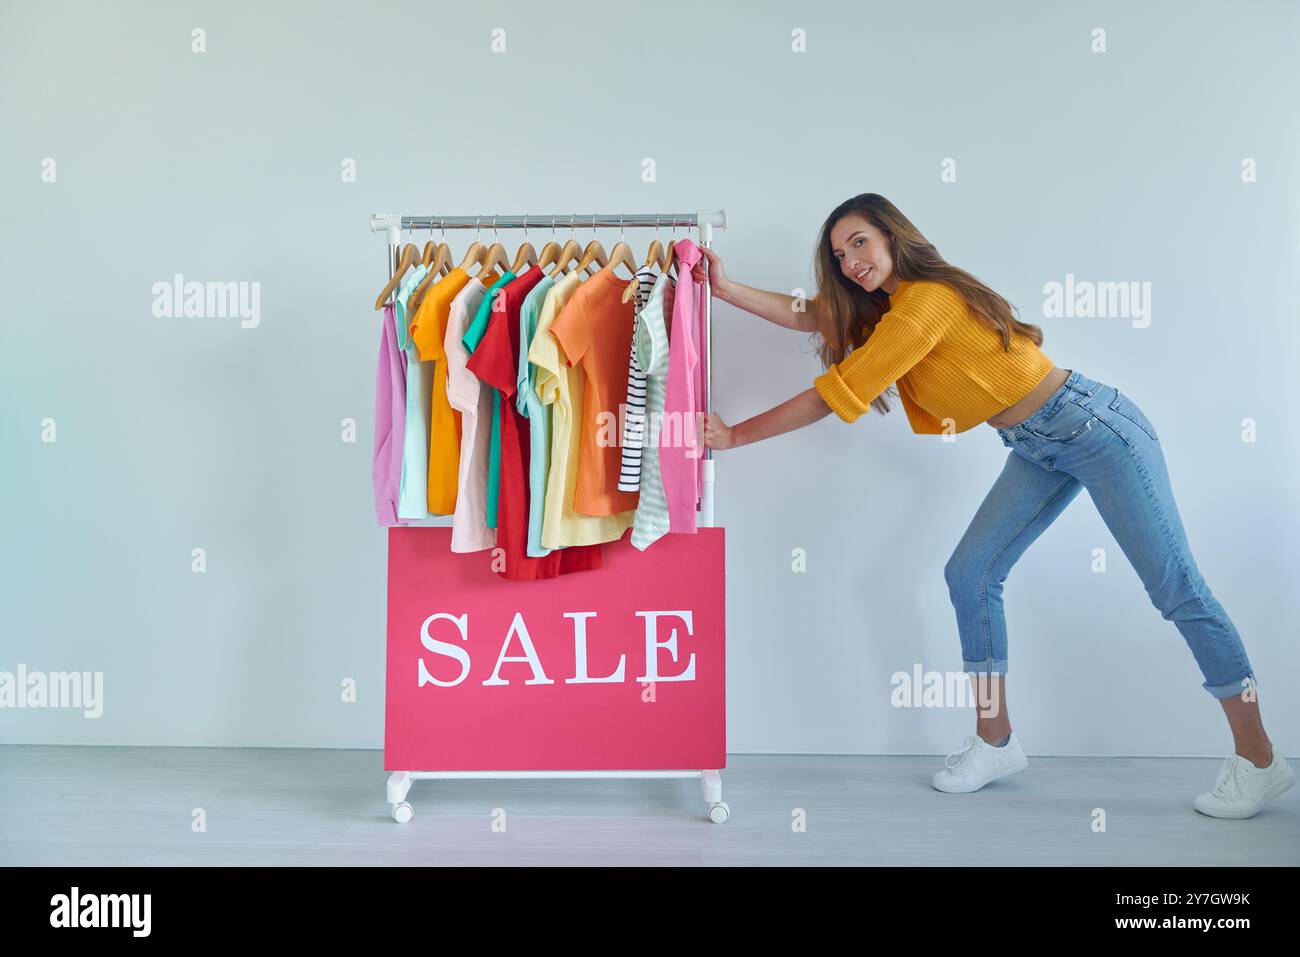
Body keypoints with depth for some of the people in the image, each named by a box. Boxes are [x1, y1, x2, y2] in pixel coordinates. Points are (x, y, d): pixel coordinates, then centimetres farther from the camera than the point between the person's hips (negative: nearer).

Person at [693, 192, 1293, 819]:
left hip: (1095, 426, -9)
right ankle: (995, 742, 13)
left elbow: (837, 394, -22)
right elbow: (810, 315, -2)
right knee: (968, 576, 2)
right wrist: (726, 288, -7)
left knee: (1176, 591, -2)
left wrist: (736, 435, -16)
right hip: (1038, 451, 9)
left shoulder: (928, 300, -22)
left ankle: (1258, 758, 12)